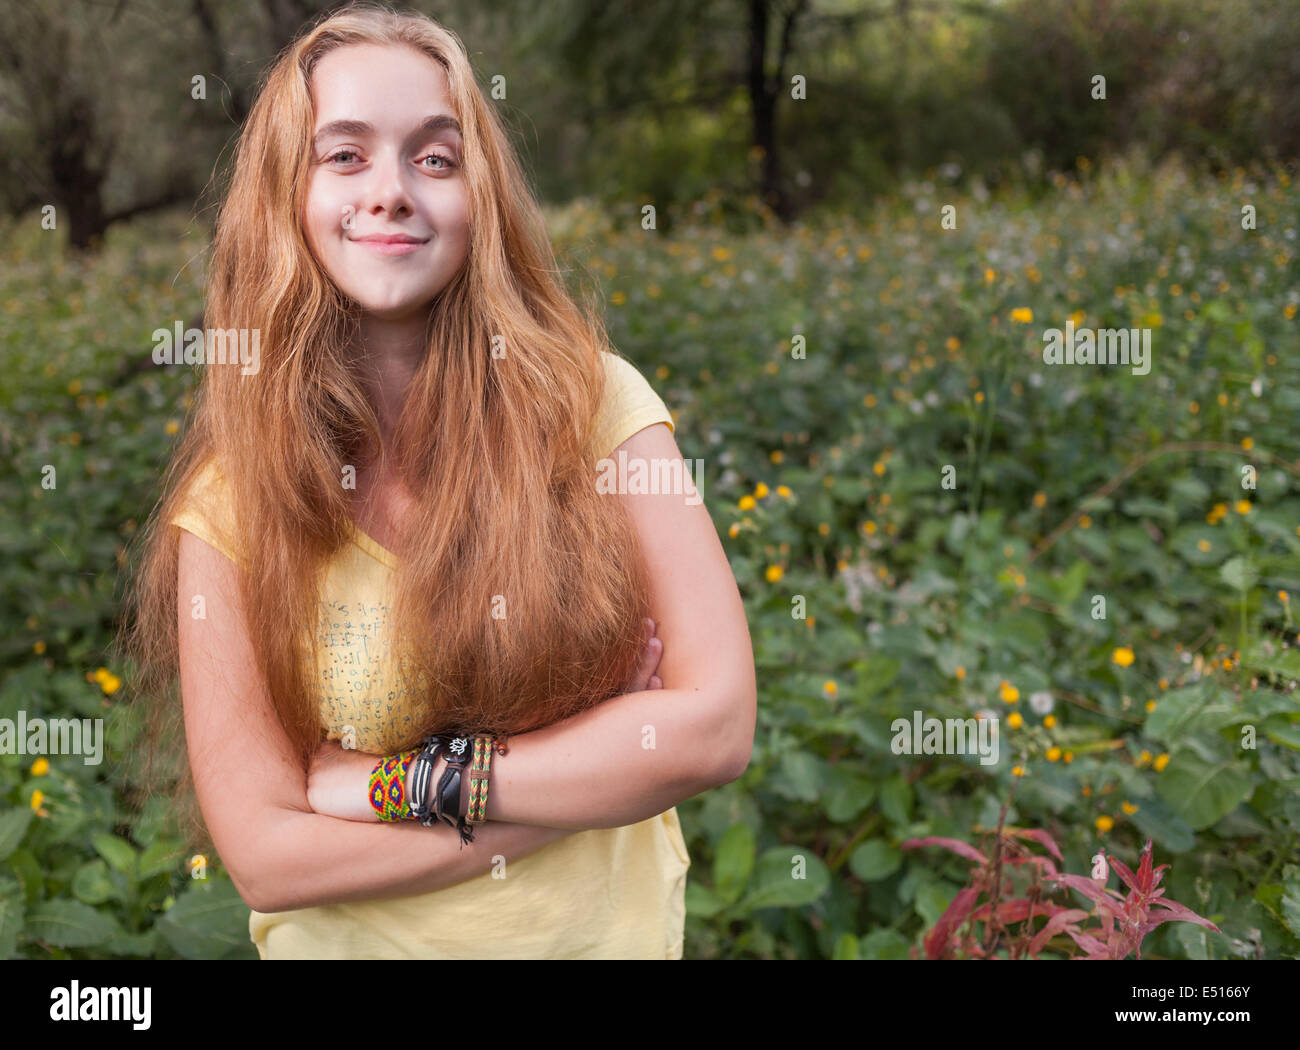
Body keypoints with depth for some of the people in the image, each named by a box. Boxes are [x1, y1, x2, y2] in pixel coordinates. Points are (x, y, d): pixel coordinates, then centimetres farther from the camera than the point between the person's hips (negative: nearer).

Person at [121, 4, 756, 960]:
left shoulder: (594, 399, -14)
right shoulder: (230, 499, -13)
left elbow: (718, 722, -19)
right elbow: (262, 852, -17)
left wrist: (395, 782, -20)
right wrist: (607, 751, -21)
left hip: (612, 931, 1)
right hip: (353, 943, 0)